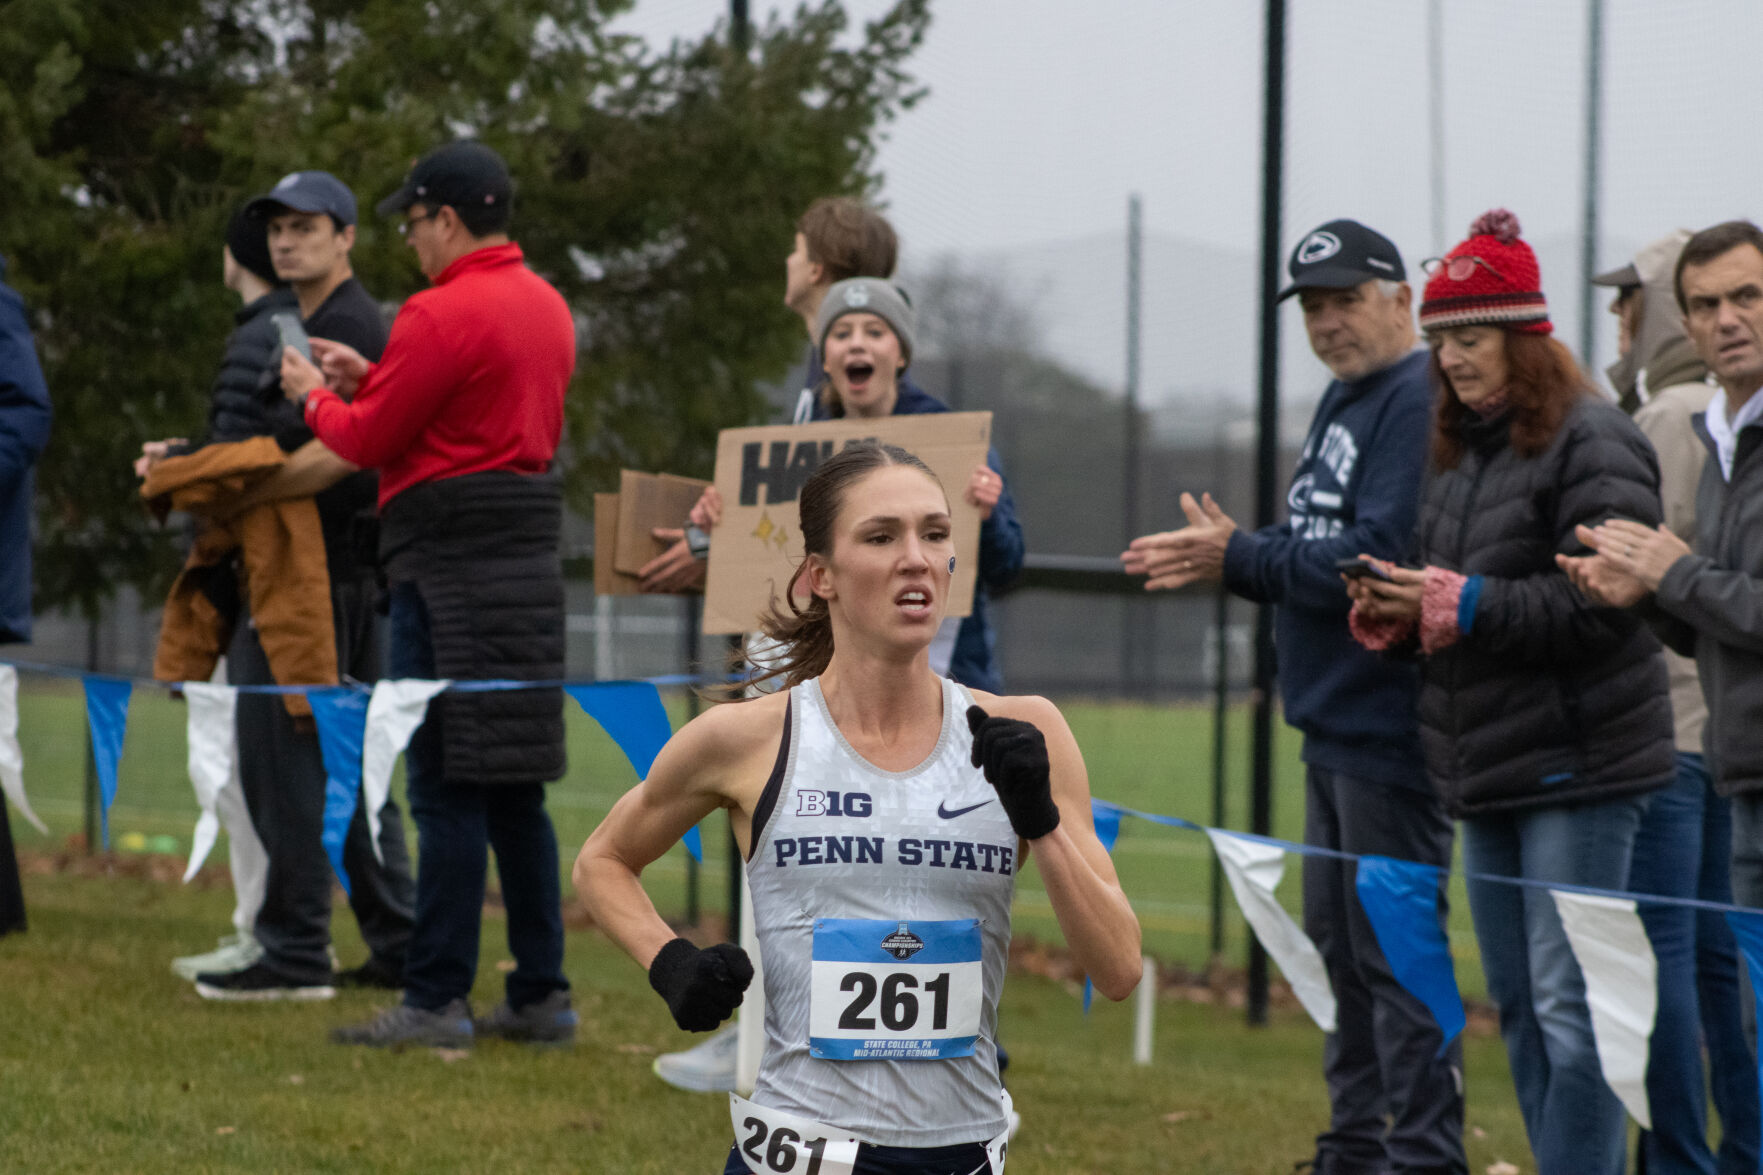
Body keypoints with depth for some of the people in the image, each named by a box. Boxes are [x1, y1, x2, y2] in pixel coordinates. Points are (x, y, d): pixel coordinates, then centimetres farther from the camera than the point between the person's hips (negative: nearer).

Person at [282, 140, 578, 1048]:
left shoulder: (442, 315, -13)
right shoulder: (547, 308, 14)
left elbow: (368, 440, -9)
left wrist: (315, 396, 11)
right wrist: (371, 378, 22)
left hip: (451, 563, -9)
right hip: (529, 557, 9)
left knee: (448, 790, -7)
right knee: (515, 791, 12)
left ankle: (436, 1002, -6)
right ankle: (541, 996, 13)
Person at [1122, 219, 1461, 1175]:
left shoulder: (1418, 404, -15)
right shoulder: (1343, 400, 17)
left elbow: (1377, 558, -23)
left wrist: (1240, 559, -18)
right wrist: (1233, 554, 2)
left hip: (1390, 728, -11)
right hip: (1334, 725, 11)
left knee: (1395, 950, -8)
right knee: (1337, 945, 17)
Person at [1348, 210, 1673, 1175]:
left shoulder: (1590, 444, -11)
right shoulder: (1460, 453, 17)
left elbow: (1598, 605, -20)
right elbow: (1442, 597, 22)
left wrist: (1455, 604, -19)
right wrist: (1389, 613, -1)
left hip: (1577, 768, -9)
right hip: (1487, 769, 9)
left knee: (1569, 1006, -10)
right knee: (1516, 1006, 12)